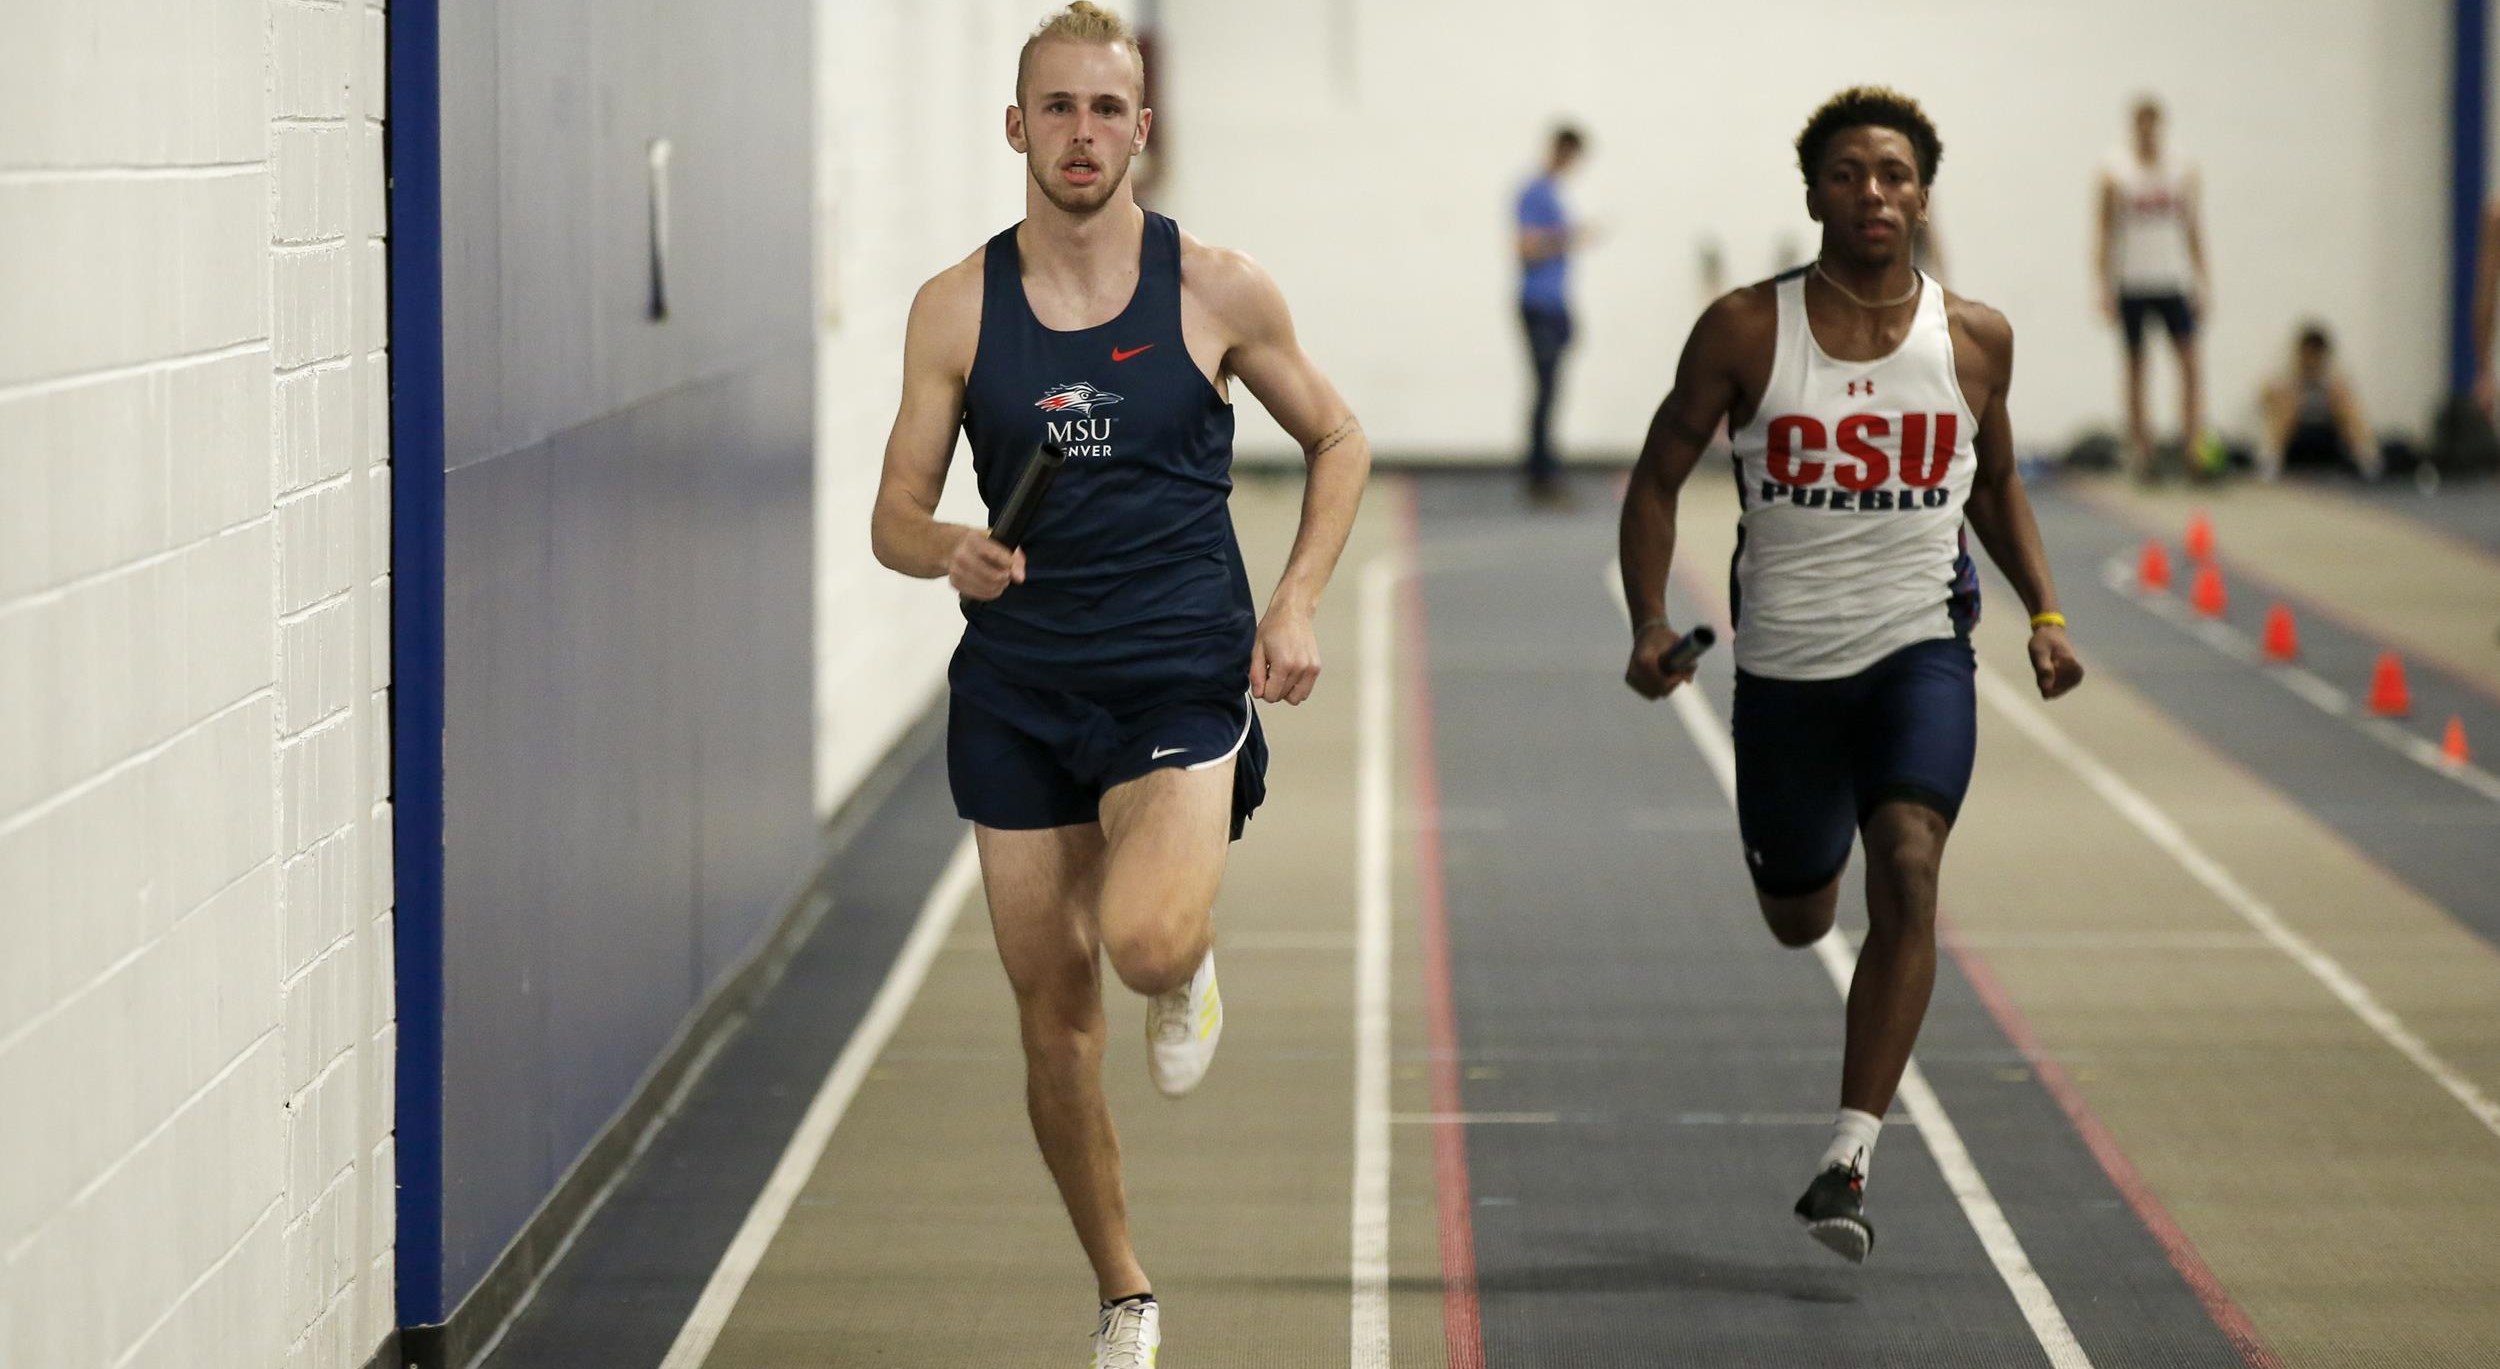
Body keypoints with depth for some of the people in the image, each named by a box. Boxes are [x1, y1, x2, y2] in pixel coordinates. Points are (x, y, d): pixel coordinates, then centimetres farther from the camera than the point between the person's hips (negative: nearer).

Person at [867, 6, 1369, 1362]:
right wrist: (949, 550, -19)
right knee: (1054, 1014, 5)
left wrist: (1296, 603, -2)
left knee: (1143, 943, -28)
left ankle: (1190, 963, 12)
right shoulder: (955, 308, 1)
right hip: (1018, 683, 2)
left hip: (1182, 677, -2)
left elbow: (1337, 440, 11)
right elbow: (896, 514, 5)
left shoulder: (1218, 289, -2)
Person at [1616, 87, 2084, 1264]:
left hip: (1921, 648, 0)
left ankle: (1848, 1162, -23)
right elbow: (1658, 478, 3)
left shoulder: (1974, 339, 0)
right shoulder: (1745, 331, -5)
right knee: (1798, 921, 15)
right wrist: (1649, 624, -10)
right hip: (1784, 662, 1)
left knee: (1907, 871, -23)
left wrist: (2043, 612, 5)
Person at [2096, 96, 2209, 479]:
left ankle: (2193, 436, -13)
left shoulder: (2182, 172, 7)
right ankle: (2139, 444, 10)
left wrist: (2201, 282, 5)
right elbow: (2106, 232, 2)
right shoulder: (2116, 174, 1)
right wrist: (2104, 286, -5)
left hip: (2174, 281, 1)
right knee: (2136, 364, 3)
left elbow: (2193, 229, 10)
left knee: (2190, 356, -12)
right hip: (2133, 284, -1)